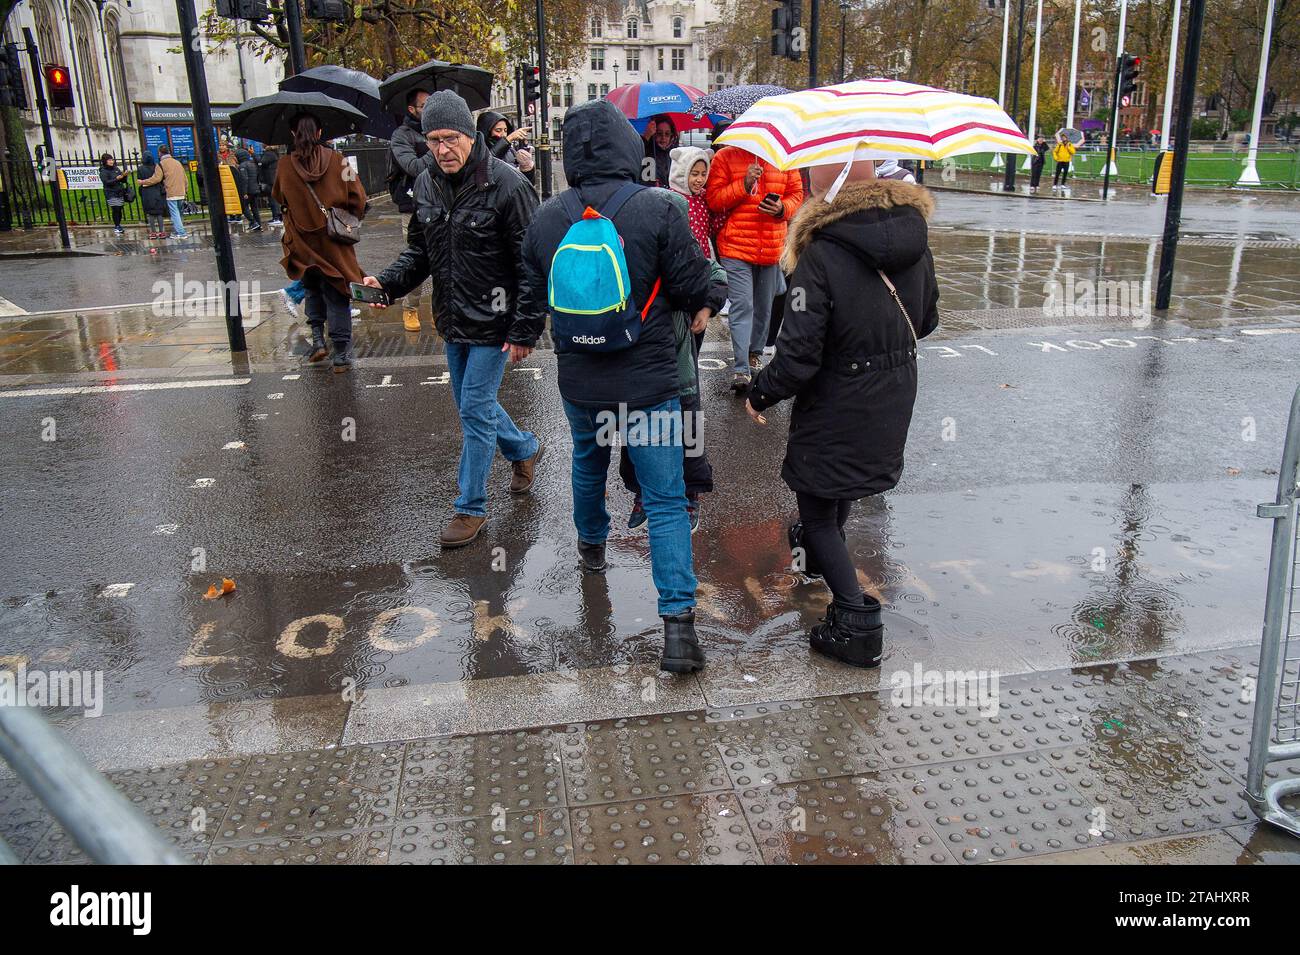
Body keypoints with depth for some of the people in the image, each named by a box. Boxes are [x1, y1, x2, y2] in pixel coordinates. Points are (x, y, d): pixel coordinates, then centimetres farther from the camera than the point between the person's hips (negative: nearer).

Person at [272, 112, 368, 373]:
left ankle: (317, 338, 11)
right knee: (336, 295, 5)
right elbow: (358, 199, -6)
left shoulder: (285, 166, -4)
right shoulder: (337, 160, -7)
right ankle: (341, 355, 5)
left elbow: (278, 197, 12)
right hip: (334, 243, -1)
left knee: (312, 288, 23)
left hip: (302, 242, 1)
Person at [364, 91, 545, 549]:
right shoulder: (427, 185, 4)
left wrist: (525, 330, -20)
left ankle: (471, 508, 13)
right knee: (472, 404, 19)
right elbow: (419, 251, 14)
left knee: (475, 411, -2)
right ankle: (525, 448, 46)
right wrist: (388, 281, -5)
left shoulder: (505, 183, -17)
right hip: (452, 321, 7)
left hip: (492, 323, -7)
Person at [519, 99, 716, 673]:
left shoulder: (546, 218, -3)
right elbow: (694, 287, -11)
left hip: (577, 381, 4)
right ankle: (677, 621, -5)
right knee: (665, 500, 1)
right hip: (647, 381, -4)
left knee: (588, 463, 31)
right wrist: (700, 308, 12)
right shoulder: (657, 209, -16)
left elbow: (534, 295, 9)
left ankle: (591, 546, 54)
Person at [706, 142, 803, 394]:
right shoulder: (726, 156, 0)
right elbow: (713, 199, -6)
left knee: (764, 306, 15)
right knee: (742, 306, -10)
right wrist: (744, 184, -18)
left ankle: (756, 353, 34)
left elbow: (796, 193, 12)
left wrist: (782, 207, -10)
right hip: (736, 248, -4)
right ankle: (742, 369, -10)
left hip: (773, 248, 4)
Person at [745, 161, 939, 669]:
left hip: (836, 408, -7)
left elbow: (797, 358, -26)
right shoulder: (916, 244, -4)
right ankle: (819, 549, 58)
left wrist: (759, 394, -8)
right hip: (895, 400, 7)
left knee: (817, 511, 9)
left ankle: (858, 623, 5)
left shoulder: (821, 256, -25)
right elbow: (926, 321, 11)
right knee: (843, 485, 32)